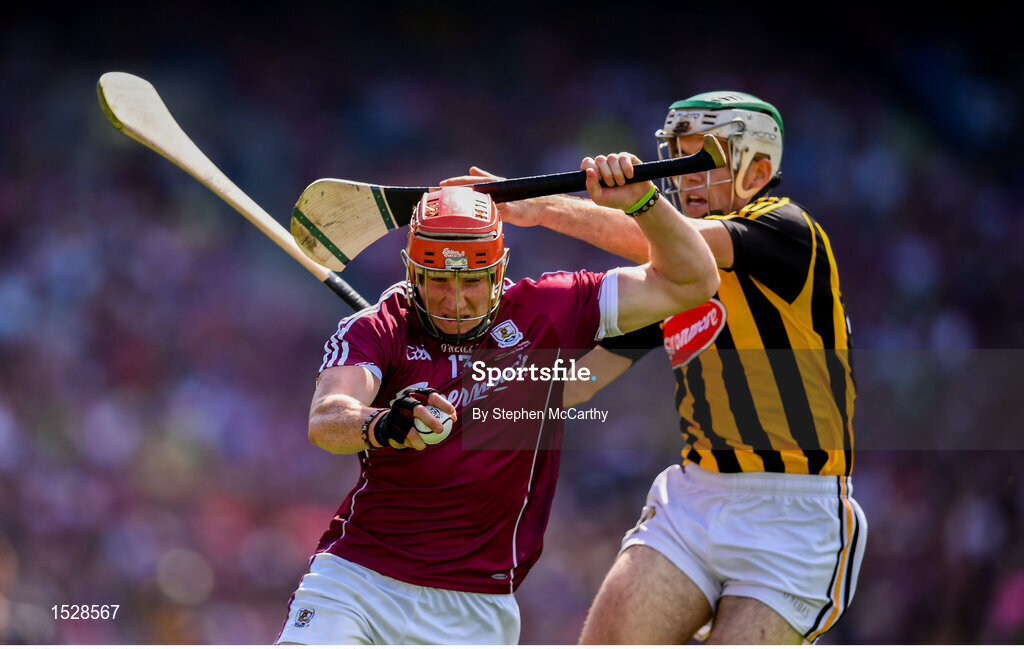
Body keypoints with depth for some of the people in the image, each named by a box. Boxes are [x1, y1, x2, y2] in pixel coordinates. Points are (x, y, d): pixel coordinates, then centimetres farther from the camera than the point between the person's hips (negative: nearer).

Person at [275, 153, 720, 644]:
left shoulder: (543, 314, 3)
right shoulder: (375, 330, -3)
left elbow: (690, 282, 5)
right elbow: (324, 421, -24)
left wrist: (640, 201, -10)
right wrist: (381, 424, -46)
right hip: (355, 579, -1)